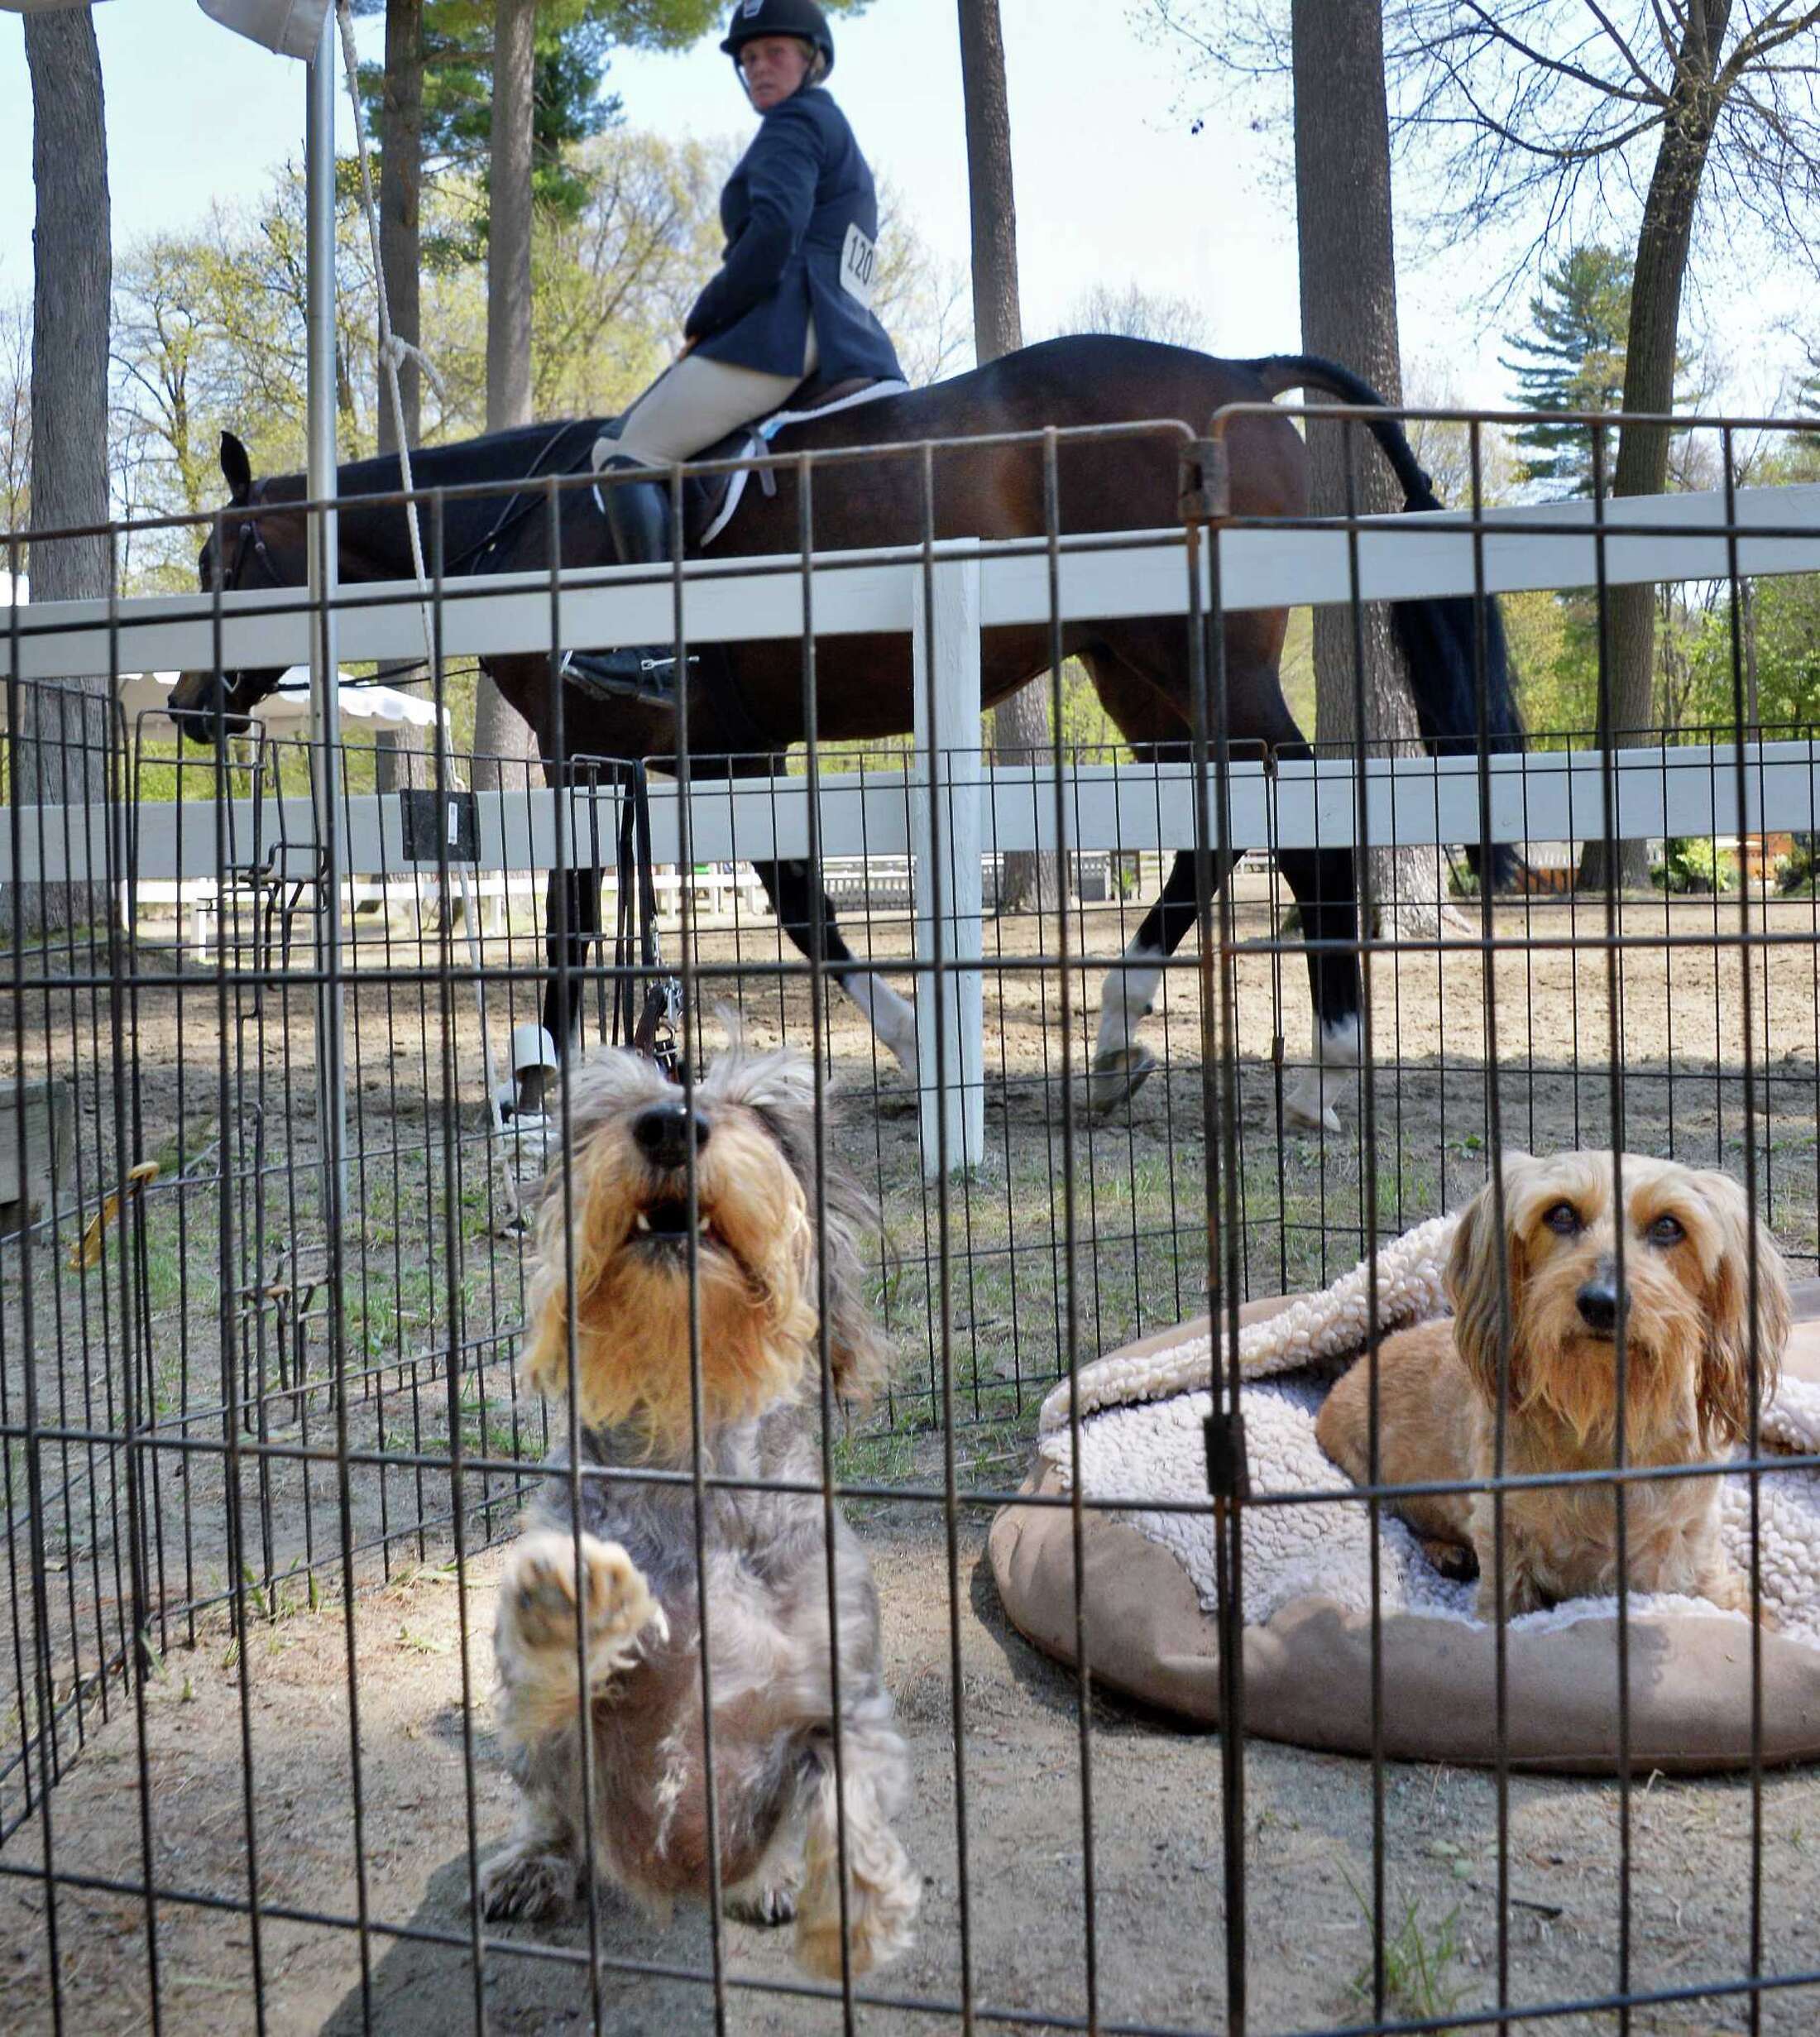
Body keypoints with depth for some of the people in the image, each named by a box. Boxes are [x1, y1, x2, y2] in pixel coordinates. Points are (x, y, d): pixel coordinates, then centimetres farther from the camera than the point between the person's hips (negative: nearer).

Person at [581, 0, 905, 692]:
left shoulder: (795, 123, 0)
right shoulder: (843, 145, 31)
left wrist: (701, 321, -7)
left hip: (776, 333, -11)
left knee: (629, 456, -16)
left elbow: (772, 233, -16)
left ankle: (657, 644, -31)